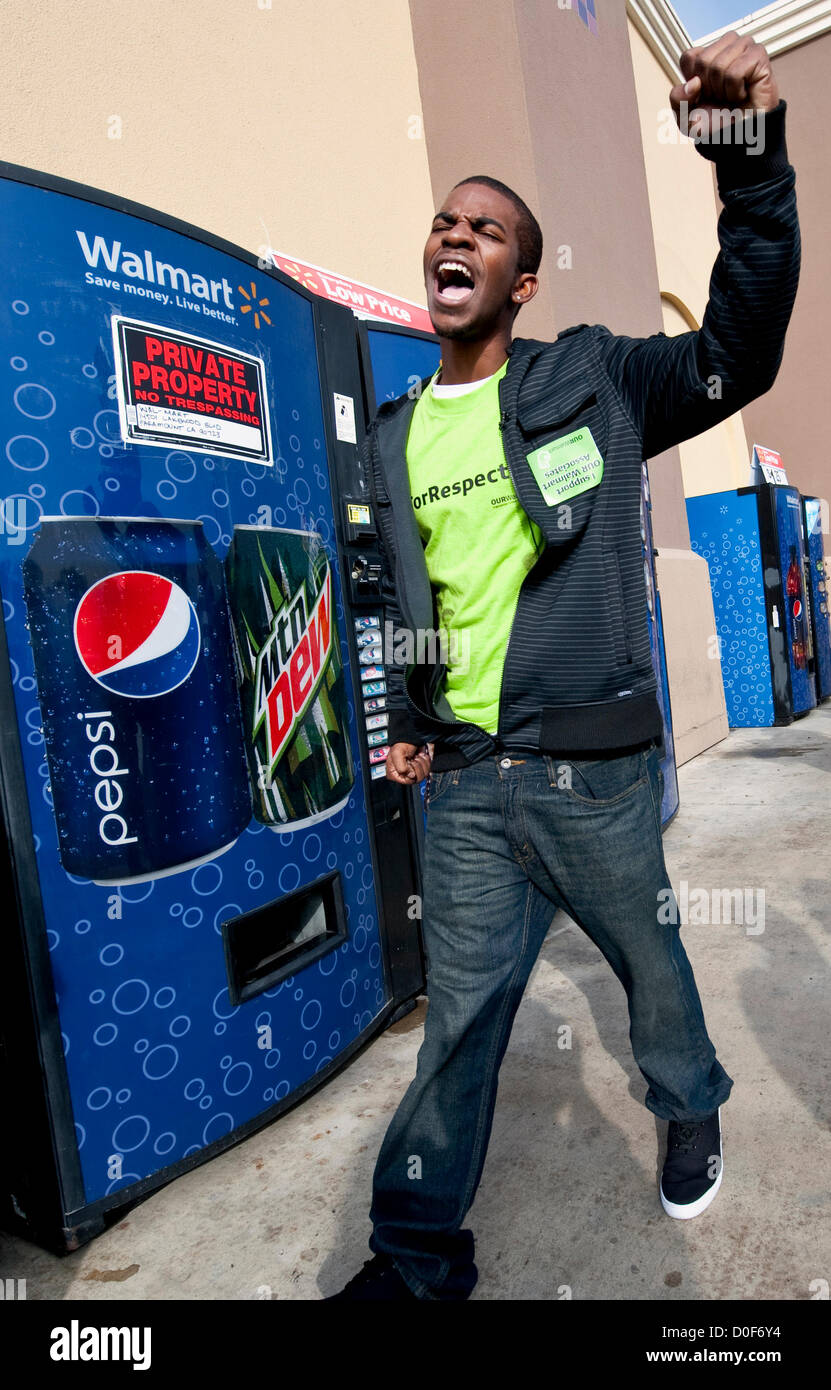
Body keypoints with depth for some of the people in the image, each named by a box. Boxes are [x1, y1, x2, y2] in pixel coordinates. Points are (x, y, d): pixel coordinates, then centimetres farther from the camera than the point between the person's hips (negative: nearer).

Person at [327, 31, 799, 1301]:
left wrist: (751, 162, -18)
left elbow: (739, 353, -8)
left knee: (649, 958, 19)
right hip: (465, 779, 3)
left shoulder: (591, 379, 2)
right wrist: (410, 723, 11)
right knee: (459, 1015, 7)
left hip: (595, 766, -2)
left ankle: (693, 1109, 50)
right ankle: (419, 1253, 25)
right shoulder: (394, 440, 11)